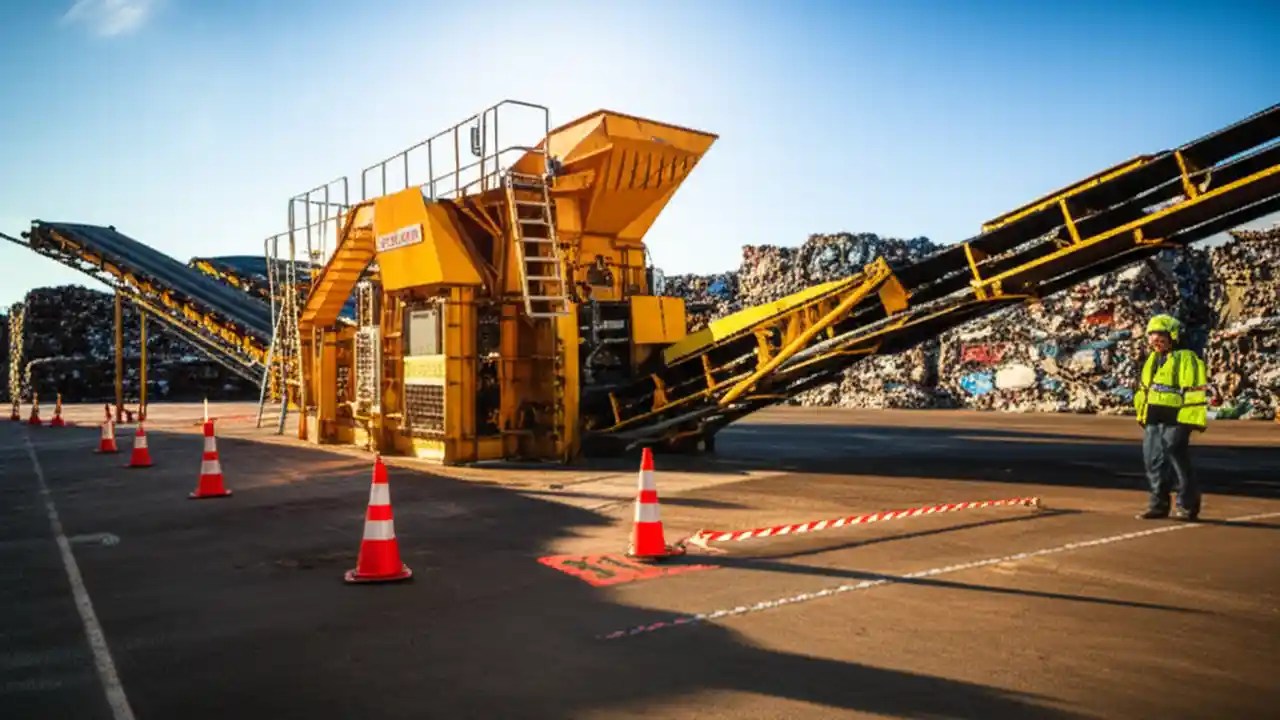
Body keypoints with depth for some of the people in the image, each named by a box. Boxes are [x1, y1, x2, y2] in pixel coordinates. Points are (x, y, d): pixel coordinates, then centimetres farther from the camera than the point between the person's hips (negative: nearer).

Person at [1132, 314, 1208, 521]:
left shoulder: (1185, 358, -8)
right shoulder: (1152, 360, 17)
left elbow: (1194, 390, -13)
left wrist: (1194, 419, -17)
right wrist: (1142, 414, 20)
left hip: (1175, 420, -8)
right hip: (1153, 420, 8)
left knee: (1179, 462, -2)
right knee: (1154, 462, 9)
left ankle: (1187, 505, 10)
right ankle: (1158, 503, 18)